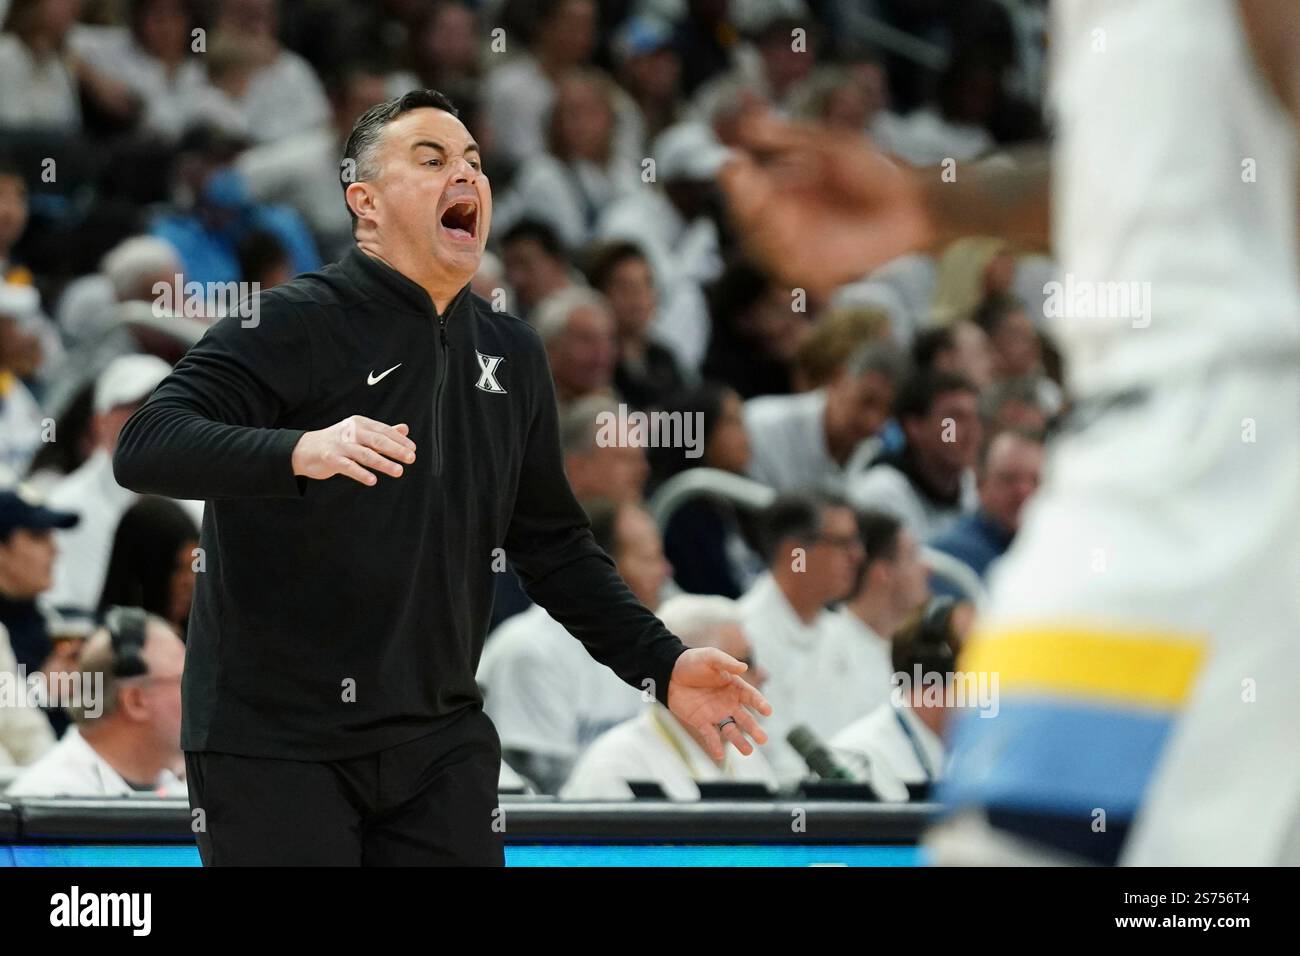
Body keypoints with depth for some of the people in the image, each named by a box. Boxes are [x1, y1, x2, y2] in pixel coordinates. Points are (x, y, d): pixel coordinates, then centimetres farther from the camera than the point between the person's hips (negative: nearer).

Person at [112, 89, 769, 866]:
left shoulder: (512, 354, 11)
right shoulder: (293, 326, -9)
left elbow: (552, 542, 19)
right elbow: (146, 447, -21)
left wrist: (660, 664, 7)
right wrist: (299, 451, -38)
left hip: (440, 744, 6)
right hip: (276, 744, -5)